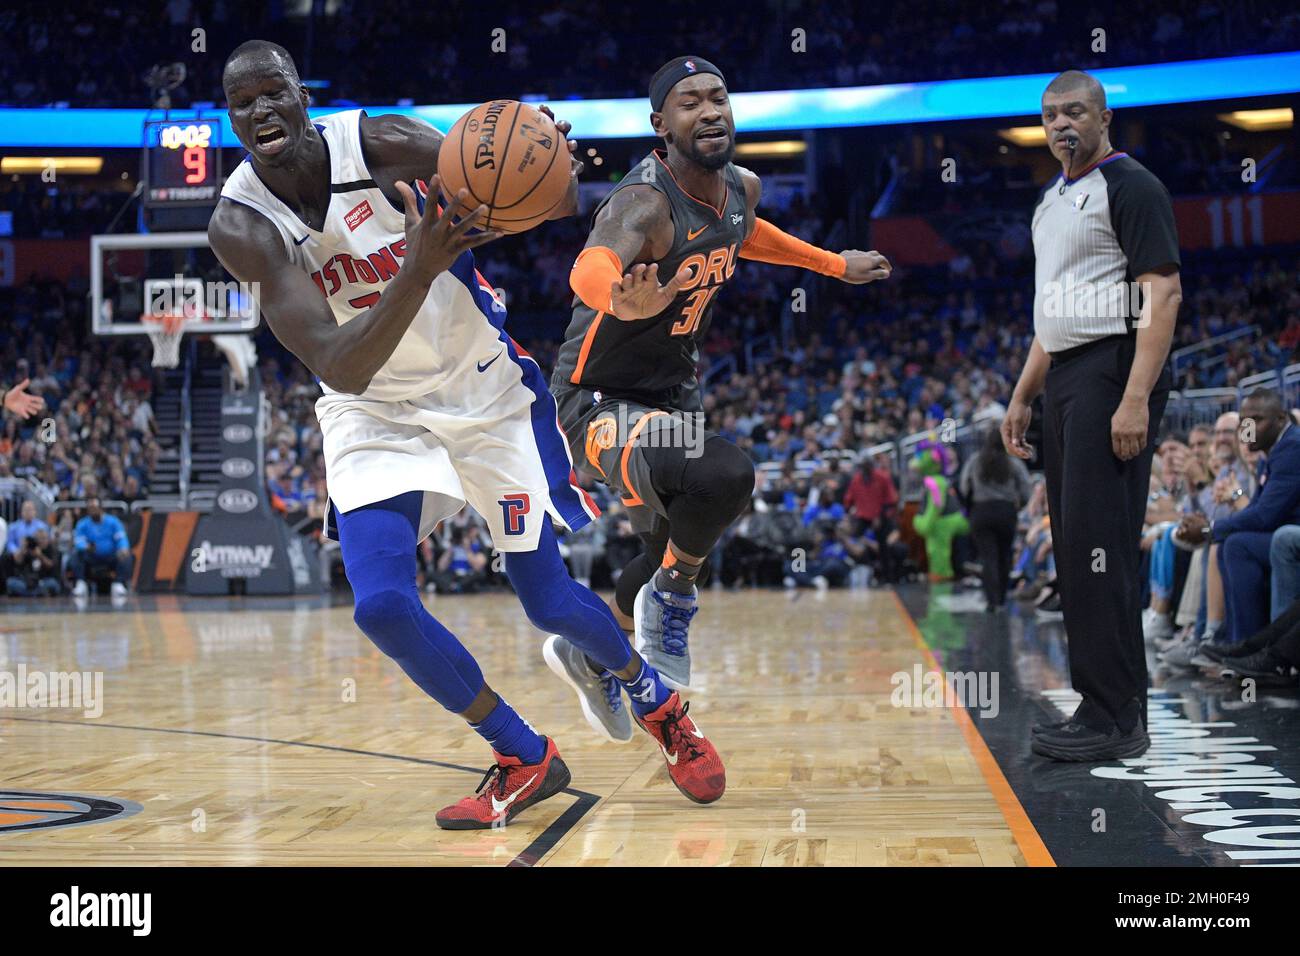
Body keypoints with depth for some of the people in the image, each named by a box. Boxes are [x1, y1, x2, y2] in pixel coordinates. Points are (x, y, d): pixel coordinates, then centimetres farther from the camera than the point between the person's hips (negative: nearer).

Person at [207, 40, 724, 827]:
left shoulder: (381, 143, -19)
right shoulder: (241, 225, -18)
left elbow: (557, 203, -16)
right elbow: (341, 368, -29)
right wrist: (420, 269, -45)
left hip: (485, 392, -1)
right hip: (376, 412, 1)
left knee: (550, 600, 3)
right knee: (381, 604, -18)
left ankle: (651, 697, 37)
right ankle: (525, 760, 5)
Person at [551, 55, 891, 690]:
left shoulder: (742, 189, -2)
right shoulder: (645, 202, -28)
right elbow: (590, 269, -52)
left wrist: (835, 265, 29)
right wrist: (625, 299, -74)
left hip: (674, 395, 9)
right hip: (601, 405, -9)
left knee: (676, 551, 25)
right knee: (726, 476, -36)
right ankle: (671, 596, -7)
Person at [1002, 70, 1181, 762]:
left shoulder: (1129, 186, -6)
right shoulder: (1051, 200, 21)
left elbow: (1163, 293, -15)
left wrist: (1136, 399, -23)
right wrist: (1021, 399, 21)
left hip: (1111, 375, -9)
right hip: (1063, 380, 9)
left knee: (1097, 546, -12)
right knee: (1076, 550, 9)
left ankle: (1114, 721, -8)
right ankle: (1110, 706, 17)